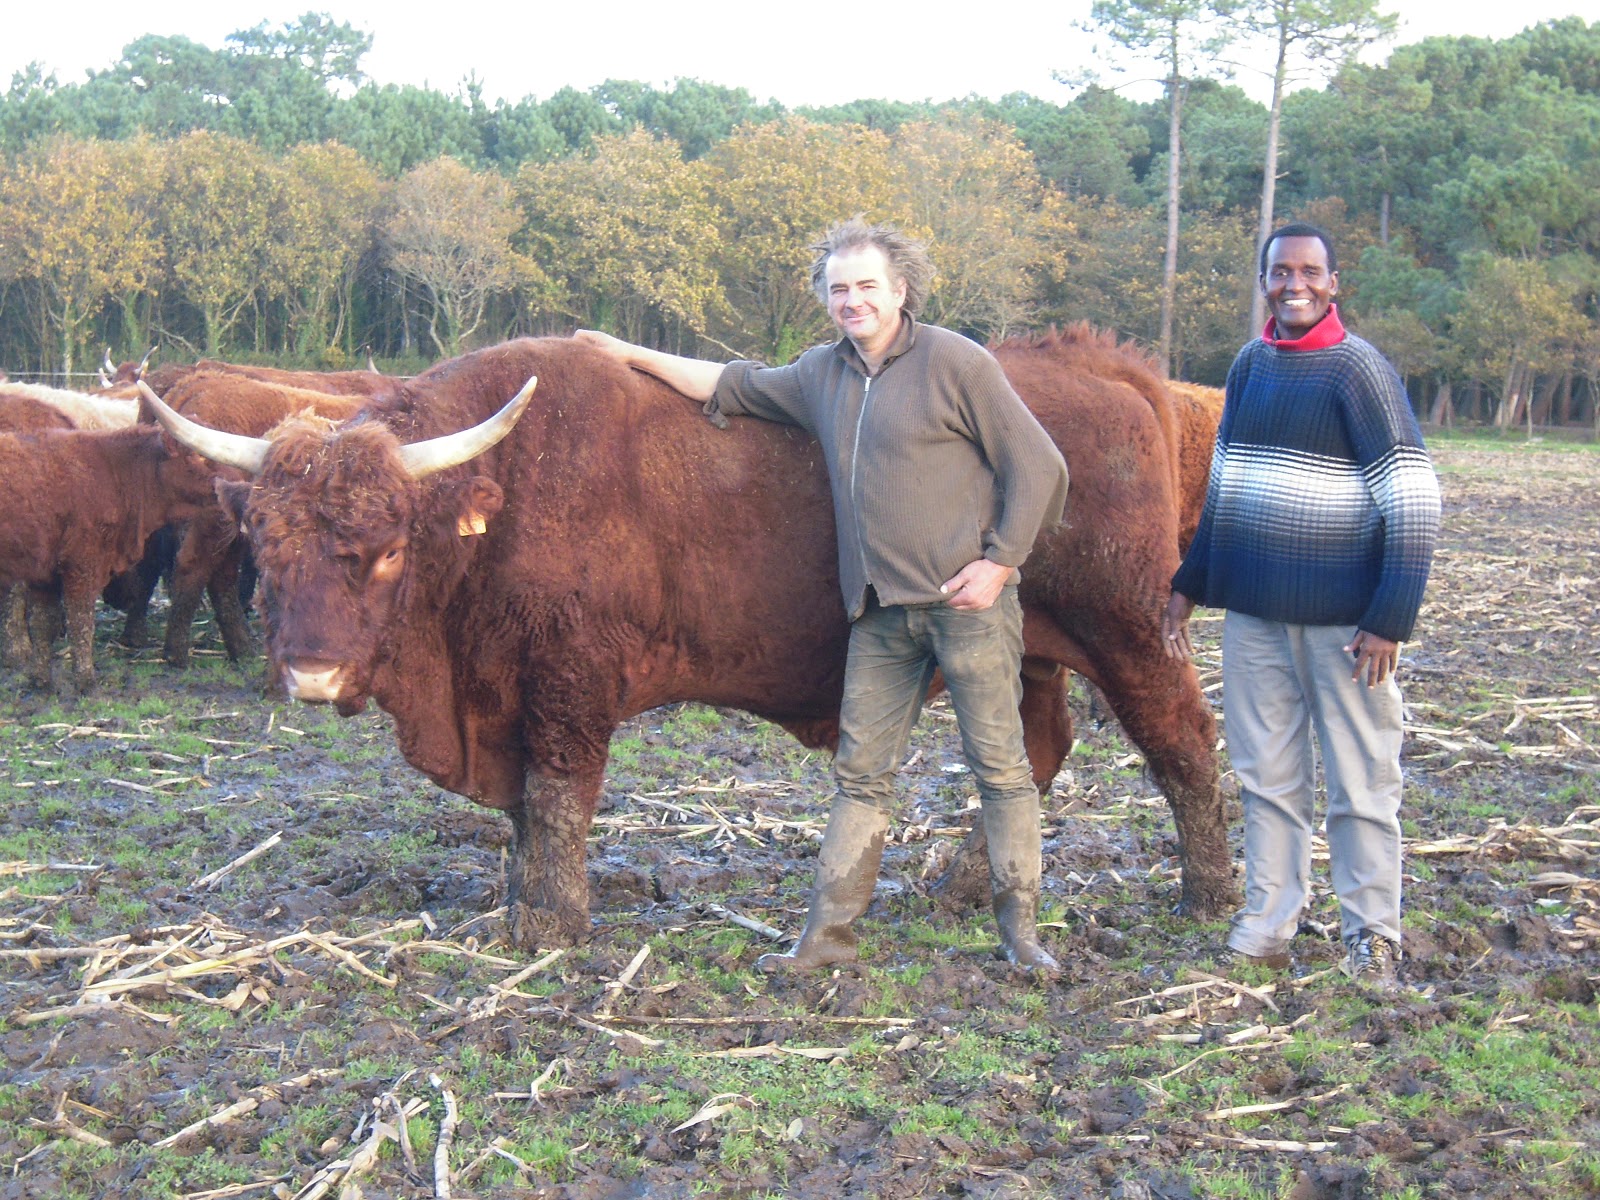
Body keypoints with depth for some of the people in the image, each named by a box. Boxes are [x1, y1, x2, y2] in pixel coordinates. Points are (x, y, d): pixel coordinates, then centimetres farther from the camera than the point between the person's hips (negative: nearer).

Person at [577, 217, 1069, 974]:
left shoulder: (955, 363, -5)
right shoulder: (820, 377, 14)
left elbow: (1038, 466, -5)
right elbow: (730, 385, 29)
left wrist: (1000, 561, -11)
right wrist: (635, 356, 28)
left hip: (967, 600, -6)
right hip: (881, 613, 6)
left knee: (1000, 766, 0)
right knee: (861, 771, 8)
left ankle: (1020, 931, 10)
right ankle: (827, 933, 13)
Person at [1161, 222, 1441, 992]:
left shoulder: (1358, 370, -9)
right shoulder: (1250, 365, 9)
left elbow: (1413, 503, -13)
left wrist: (1390, 619, -18)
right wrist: (1189, 584, 17)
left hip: (1343, 620, -5)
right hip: (1254, 611, 6)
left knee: (1361, 786, 3)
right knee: (1266, 779, 11)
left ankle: (1371, 939, 15)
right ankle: (1266, 928, 21)